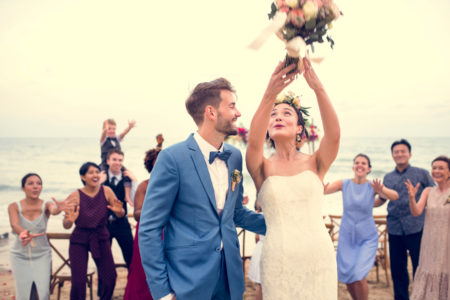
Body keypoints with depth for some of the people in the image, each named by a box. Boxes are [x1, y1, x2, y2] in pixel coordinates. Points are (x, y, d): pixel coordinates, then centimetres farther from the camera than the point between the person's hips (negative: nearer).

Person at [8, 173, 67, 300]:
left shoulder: (46, 205, -11)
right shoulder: (14, 207, -11)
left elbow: (53, 210, -35)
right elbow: (14, 225, -30)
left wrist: (58, 208, -61)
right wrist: (24, 234, -53)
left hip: (42, 255, 0)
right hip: (20, 256, 0)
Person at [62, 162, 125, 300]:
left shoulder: (106, 191, -6)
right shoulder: (75, 196, -13)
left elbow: (120, 215, -3)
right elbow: (65, 225, -14)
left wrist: (118, 210, -27)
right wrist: (70, 220, -37)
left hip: (100, 238, 2)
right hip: (79, 240, -2)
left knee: (110, 278, -3)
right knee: (78, 282, -9)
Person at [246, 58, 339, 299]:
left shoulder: (314, 163, 2)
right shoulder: (264, 168, 1)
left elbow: (333, 134, -16)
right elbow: (254, 142, -21)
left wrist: (318, 88, -29)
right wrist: (269, 95, -34)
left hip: (318, 255, 1)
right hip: (278, 259, 0)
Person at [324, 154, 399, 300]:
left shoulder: (373, 186, -8)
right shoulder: (344, 184, -5)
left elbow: (395, 196, -24)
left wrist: (381, 191, -45)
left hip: (367, 238, -2)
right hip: (347, 237, 2)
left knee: (359, 278, -14)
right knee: (347, 279, 7)